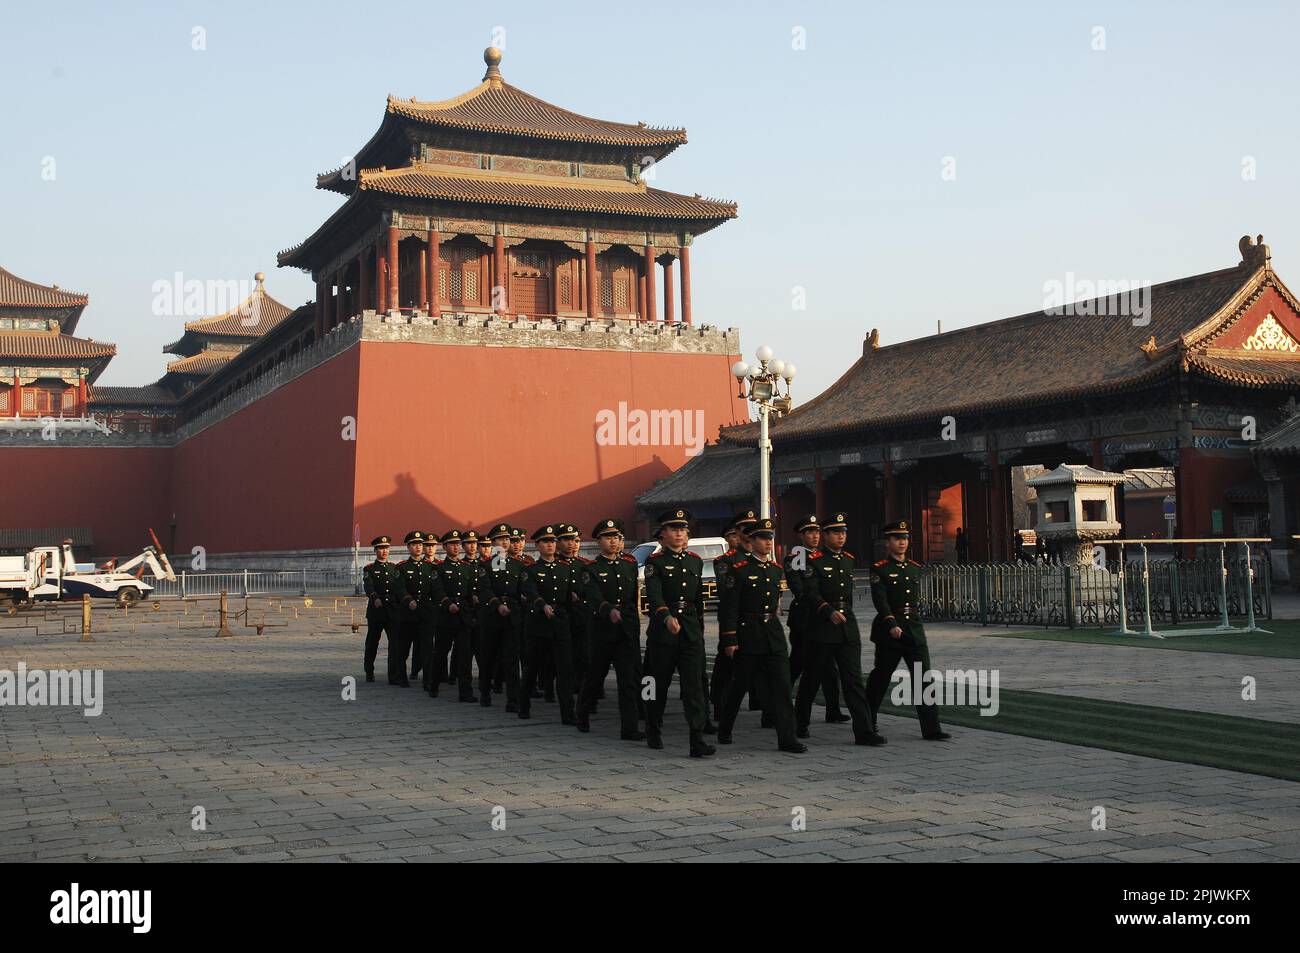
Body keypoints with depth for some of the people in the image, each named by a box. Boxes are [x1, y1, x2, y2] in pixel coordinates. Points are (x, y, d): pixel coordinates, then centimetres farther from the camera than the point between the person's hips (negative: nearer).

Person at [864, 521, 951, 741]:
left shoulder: (915, 568, 11)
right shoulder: (879, 569, -6)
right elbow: (880, 601, -17)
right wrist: (892, 624, -28)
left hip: (914, 629, 4)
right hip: (888, 630, -4)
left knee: (924, 677, -5)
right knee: (880, 676, 8)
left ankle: (931, 729, -6)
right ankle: (868, 721, 28)